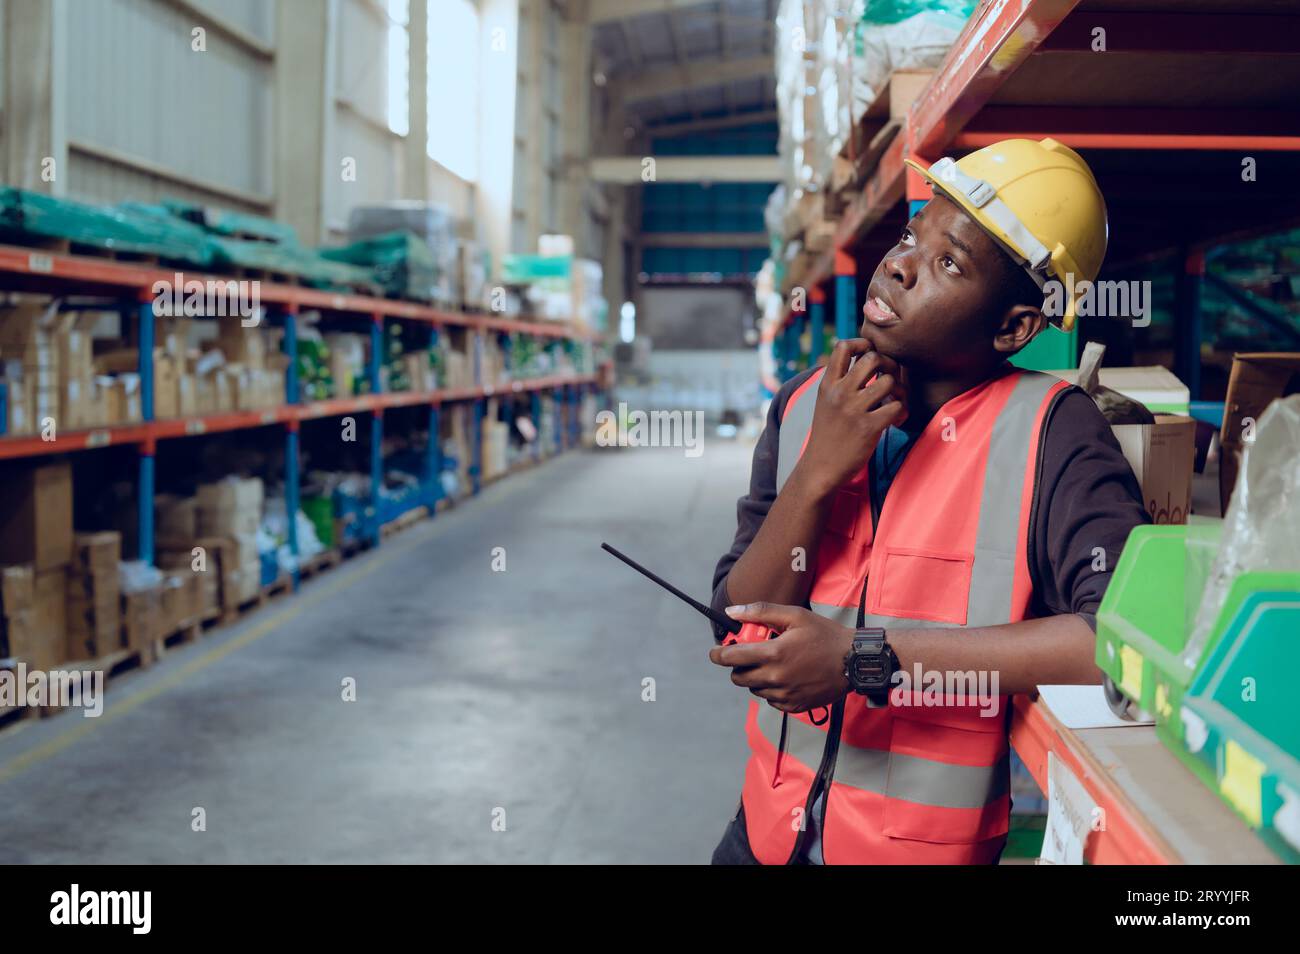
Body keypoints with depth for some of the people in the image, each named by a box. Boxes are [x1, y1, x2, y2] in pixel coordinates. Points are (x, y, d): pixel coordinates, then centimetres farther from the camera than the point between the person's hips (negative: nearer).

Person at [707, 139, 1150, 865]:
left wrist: (866, 659, -24)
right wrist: (817, 475, -19)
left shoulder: (1048, 432, -14)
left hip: (931, 843, -3)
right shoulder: (805, 408, -2)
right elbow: (741, 634, -4)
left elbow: (1130, 631, -28)